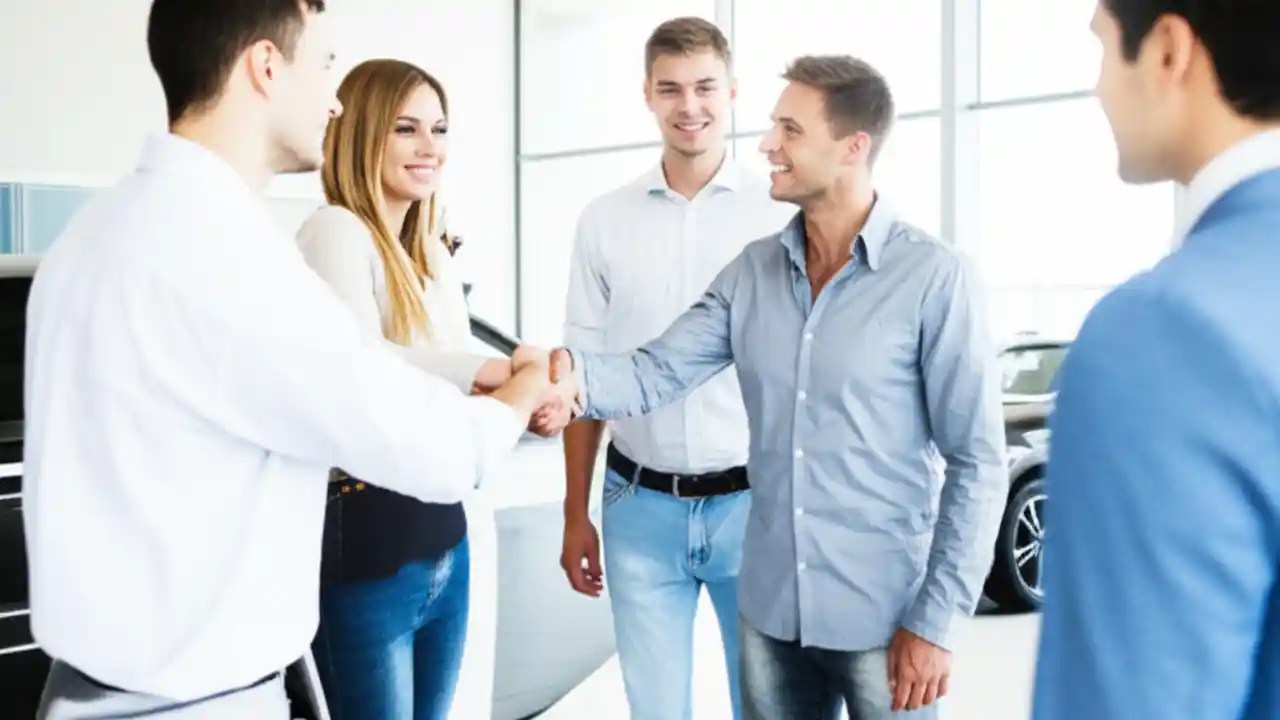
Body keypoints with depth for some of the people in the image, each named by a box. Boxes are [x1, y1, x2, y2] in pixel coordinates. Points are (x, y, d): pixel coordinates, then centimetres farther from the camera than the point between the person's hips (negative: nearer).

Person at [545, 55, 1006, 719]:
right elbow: (657, 374, -5)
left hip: (884, 620, -5)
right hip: (772, 612, 5)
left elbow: (977, 462, -11)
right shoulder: (752, 272, 3)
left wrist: (936, 621, -12)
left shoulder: (934, 278, -12)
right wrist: (569, 370, -26)